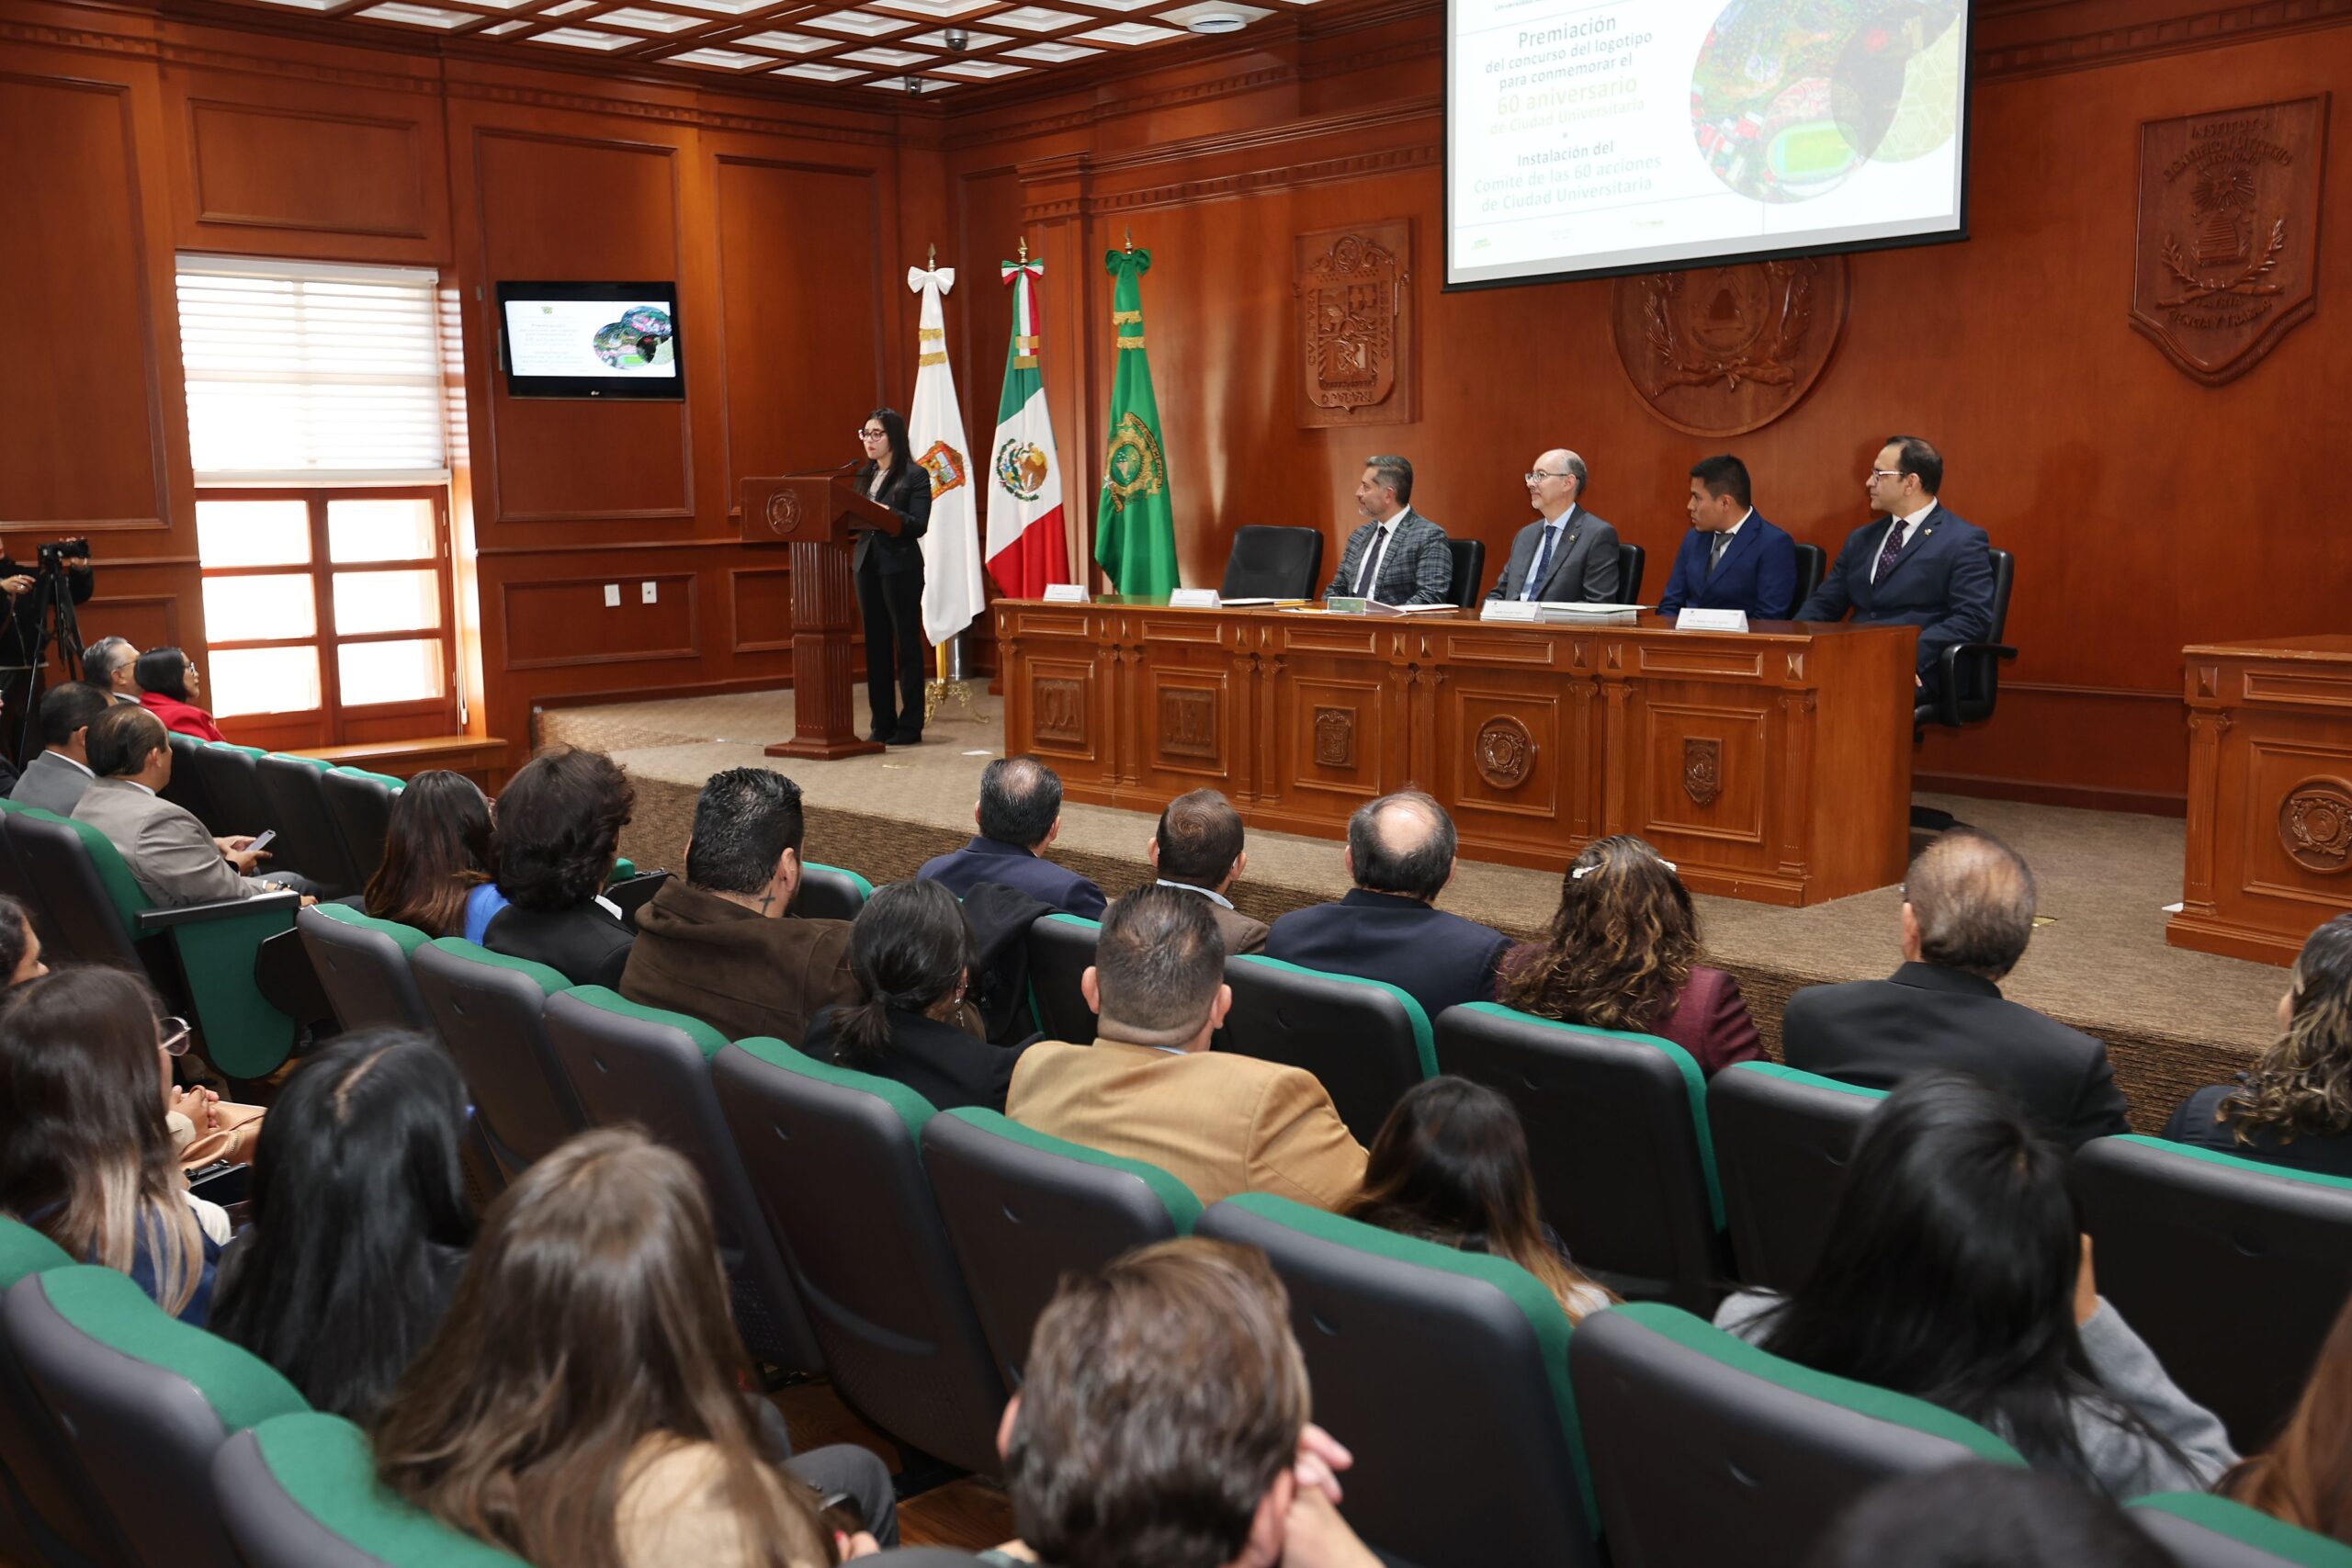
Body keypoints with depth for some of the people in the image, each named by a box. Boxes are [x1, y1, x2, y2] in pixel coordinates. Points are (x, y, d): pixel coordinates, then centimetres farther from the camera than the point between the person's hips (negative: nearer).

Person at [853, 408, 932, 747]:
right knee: (876, 645, 8)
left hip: (900, 568, -6)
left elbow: (918, 525, -14)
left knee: (906, 644, 0)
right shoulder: (864, 475, 14)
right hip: (866, 564, 6)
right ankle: (882, 723, 14)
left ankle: (910, 725, 4)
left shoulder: (916, 476, -5)